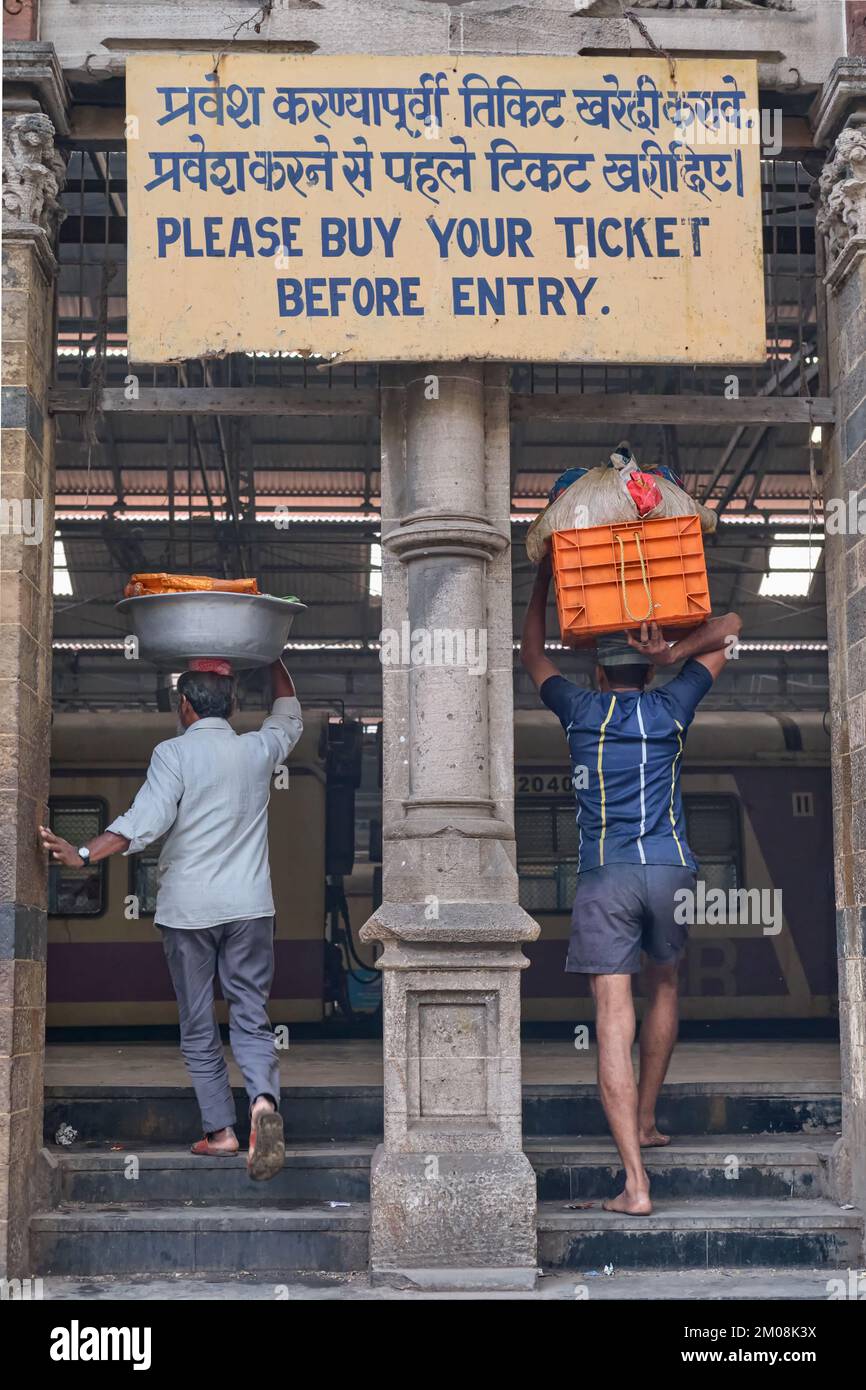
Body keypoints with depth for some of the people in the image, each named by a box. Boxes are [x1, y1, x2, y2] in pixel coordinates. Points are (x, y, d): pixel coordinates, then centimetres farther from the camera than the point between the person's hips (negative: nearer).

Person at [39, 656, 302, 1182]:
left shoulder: (173, 753, -6)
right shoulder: (259, 749, 6)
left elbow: (145, 821, -18)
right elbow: (290, 715, 27)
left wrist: (83, 855, -23)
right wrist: (272, 658, 38)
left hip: (188, 908, -2)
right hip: (250, 907, 2)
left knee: (199, 1027, 8)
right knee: (251, 1018, 4)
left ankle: (220, 1129, 8)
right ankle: (265, 1099, -22)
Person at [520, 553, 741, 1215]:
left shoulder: (581, 710, 11)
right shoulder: (671, 707, 12)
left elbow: (533, 655, 30)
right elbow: (731, 627, 24)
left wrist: (543, 581, 39)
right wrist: (674, 652, 11)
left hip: (604, 875, -1)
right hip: (670, 868, 2)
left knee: (614, 1020, -8)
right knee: (664, 987, 27)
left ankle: (636, 1184, -15)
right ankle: (645, 1121, 37)